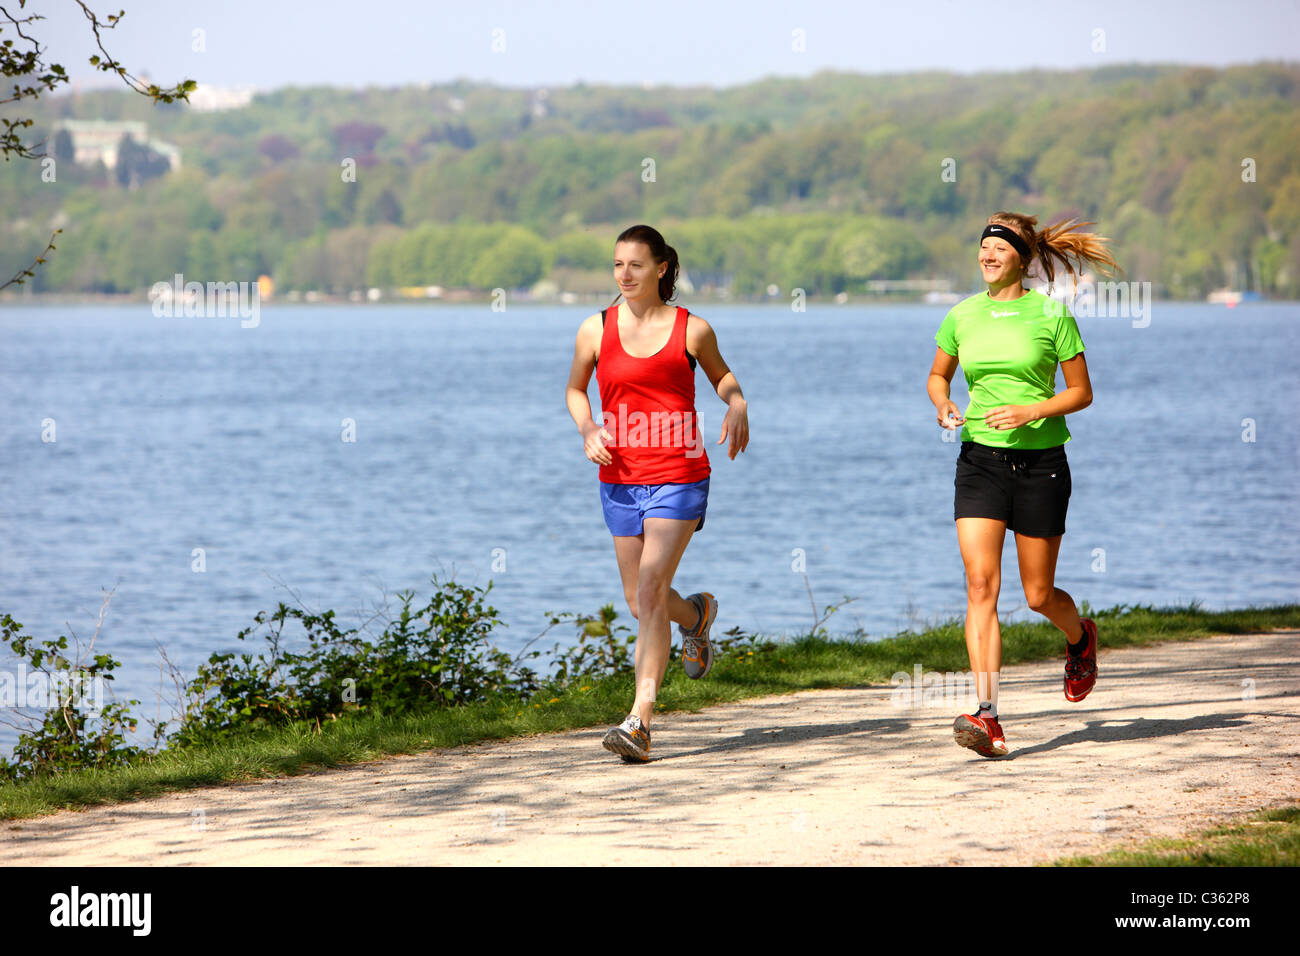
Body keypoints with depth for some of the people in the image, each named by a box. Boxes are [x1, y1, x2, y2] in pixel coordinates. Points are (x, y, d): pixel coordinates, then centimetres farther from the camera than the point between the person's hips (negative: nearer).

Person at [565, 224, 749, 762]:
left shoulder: (692, 330, -1)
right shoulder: (596, 331, 3)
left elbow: (720, 375, 18)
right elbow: (575, 390, 17)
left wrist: (737, 404, -4)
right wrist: (587, 430, -3)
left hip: (678, 479, -4)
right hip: (620, 481, 4)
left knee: (650, 592, -16)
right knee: (641, 604, 11)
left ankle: (640, 720, -17)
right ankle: (696, 614, 48)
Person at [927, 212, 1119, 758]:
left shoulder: (1051, 315, -5)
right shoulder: (963, 316, 5)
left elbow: (1081, 392, -1)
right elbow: (938, 375, 20)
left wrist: (1031, 411, -17)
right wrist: (943, 405, -3)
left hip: (1040, 461, -2)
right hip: (980, 461, 2)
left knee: (1039, 595, 6)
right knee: (980, 583, -14)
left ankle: (1080, 639, 43)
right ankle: (987, 716, -19)